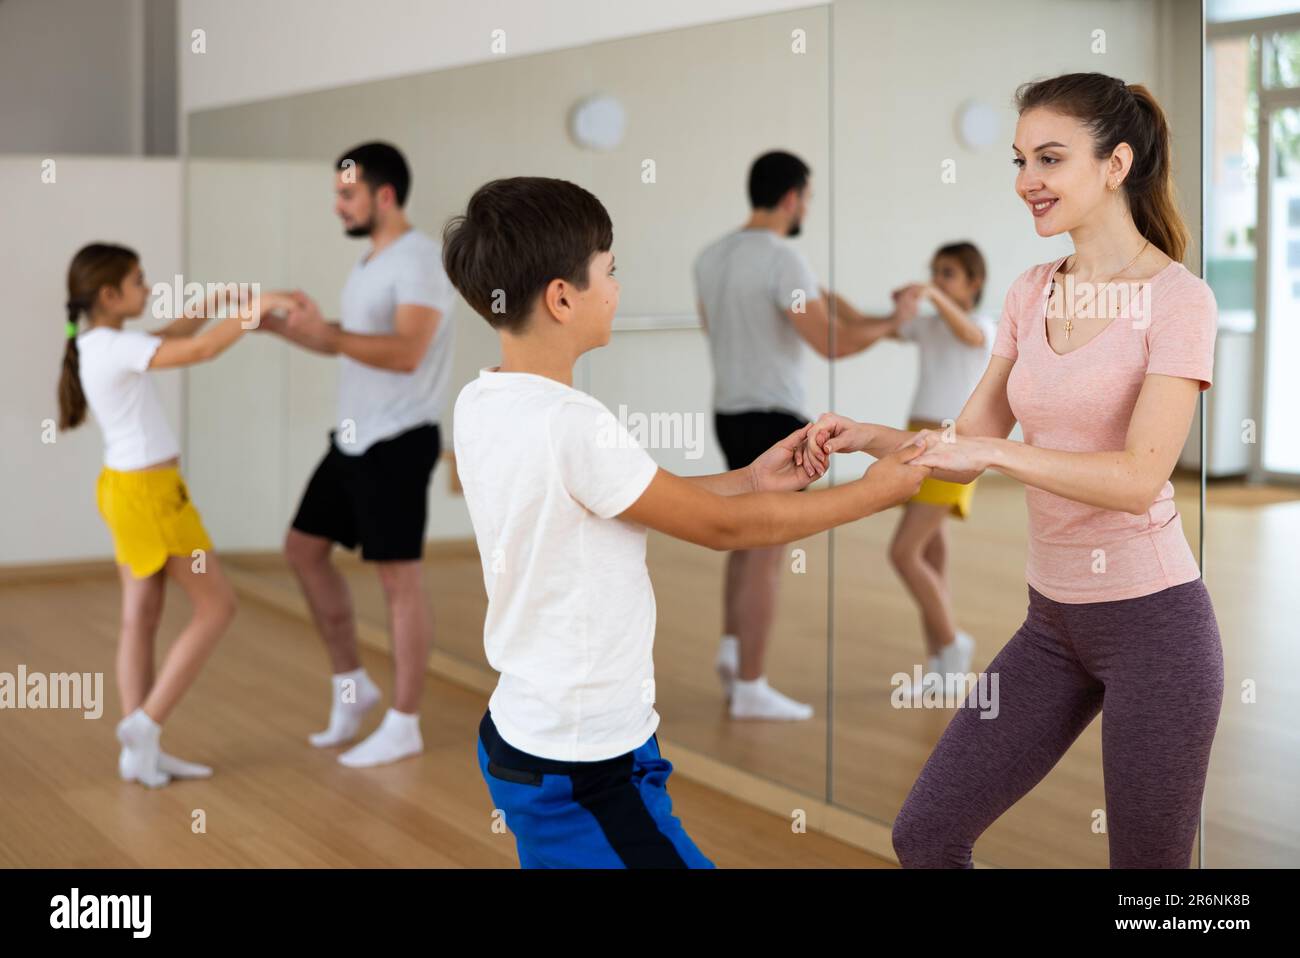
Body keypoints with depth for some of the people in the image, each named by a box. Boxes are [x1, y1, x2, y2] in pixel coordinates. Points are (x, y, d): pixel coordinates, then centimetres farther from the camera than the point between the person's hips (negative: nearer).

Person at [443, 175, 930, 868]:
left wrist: (752, 479, 9)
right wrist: (875, 492, -3)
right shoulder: (569, 425, -24)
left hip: (519, 734, 9)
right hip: (583, 775, -9)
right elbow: (722, 527, -14)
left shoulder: (480, 405, 2)